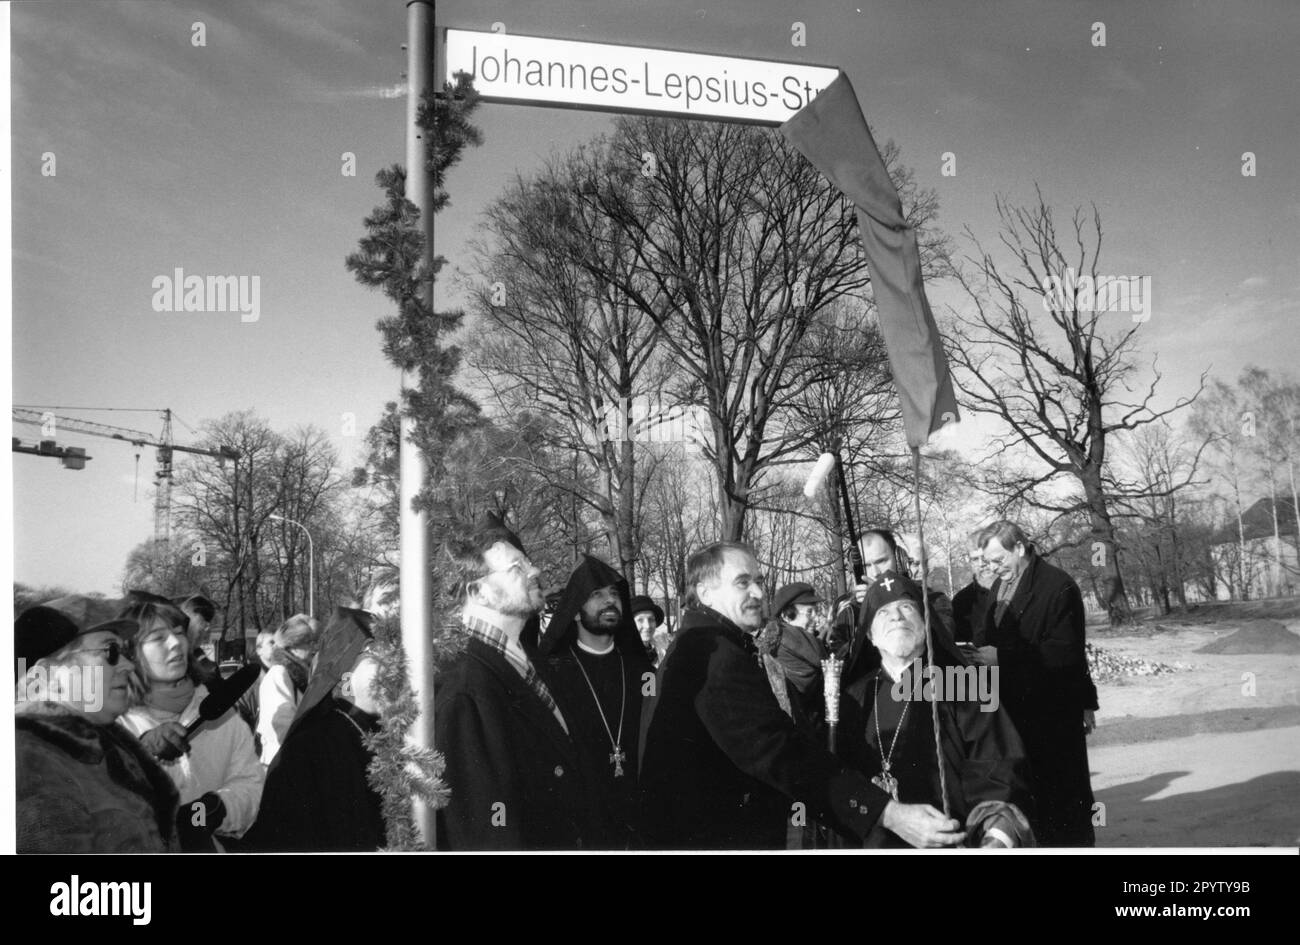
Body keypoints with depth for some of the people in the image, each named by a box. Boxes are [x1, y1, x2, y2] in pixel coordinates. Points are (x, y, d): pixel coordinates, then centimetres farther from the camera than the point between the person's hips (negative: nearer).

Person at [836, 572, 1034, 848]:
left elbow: (994, 771, -1)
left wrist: (998, 836, -18)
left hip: (954, 843, 0)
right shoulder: (854, 698, 12)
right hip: (875, 843, 1)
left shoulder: (961, 683, 6)